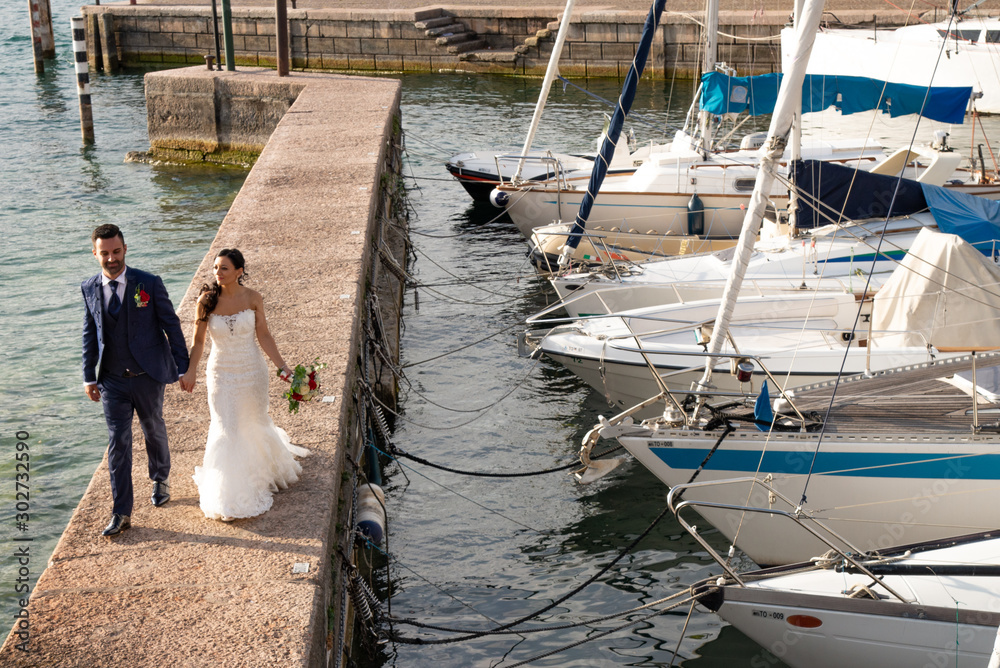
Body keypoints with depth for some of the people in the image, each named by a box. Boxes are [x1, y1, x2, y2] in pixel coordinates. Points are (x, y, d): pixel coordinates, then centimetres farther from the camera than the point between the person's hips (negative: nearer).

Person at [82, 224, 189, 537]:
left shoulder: (149, 283, -11)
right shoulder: (89, 288, -2)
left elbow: (171, 325, -5)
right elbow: (90, 335, 6)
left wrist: (183, 367, -6)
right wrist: (89, 376, 6)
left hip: (148, 376, -1)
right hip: (112, 381, 1)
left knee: (154, 432, 18)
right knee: (118, 443, 0)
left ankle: (160, 481, 45)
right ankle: (121, 513, 6)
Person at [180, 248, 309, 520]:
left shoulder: (253, 298, -9)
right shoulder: (207, 300, -11)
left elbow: (264, 336, -3)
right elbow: (198, 341, -5)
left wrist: (282, 366, -9)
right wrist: (191, 370, -17)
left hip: (252, 370, 1)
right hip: (221, 373, -1)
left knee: (255, 422, 19)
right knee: (225, 430, -1)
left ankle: (269, 466, 50)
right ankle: (226, 496, 11)